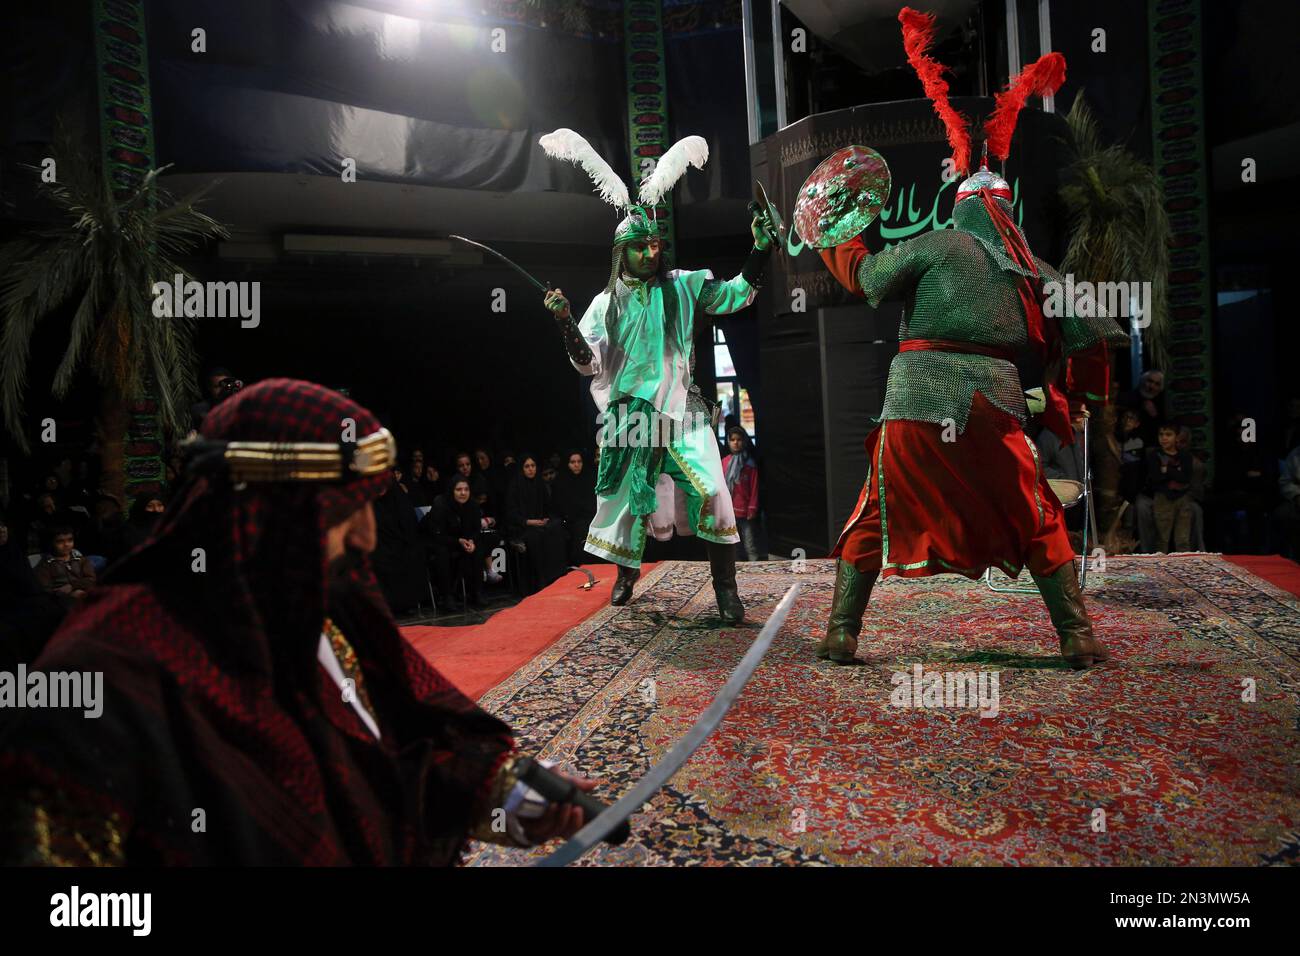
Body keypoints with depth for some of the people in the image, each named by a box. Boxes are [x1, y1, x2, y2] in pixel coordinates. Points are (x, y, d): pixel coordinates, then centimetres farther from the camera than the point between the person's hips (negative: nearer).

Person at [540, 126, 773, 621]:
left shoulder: (682, 285, 8)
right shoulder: (606, 302, 8)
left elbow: (737, 294, 8)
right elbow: (588, 363, 1)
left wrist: (760, 249, -4)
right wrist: (565, 321, -13)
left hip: (680, 408, -1)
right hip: (629, 411, 1)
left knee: (709, 492, -14)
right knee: (628, 494, 9)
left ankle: (725, 588, -5)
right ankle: (627, 573, 34)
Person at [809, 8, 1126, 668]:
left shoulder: (936, 246, 5)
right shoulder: (1036, 273, 12)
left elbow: (866, 276, 12)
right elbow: (1087, 335, 10)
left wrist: (833, 238, 29)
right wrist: (1073, 398, 23)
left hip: (917, 399, -1)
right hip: (994, 405, 2)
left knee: (876, 518, 10)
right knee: (1038, 524, 15)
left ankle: (841, 633, 11)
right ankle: (1077, 636, 16)